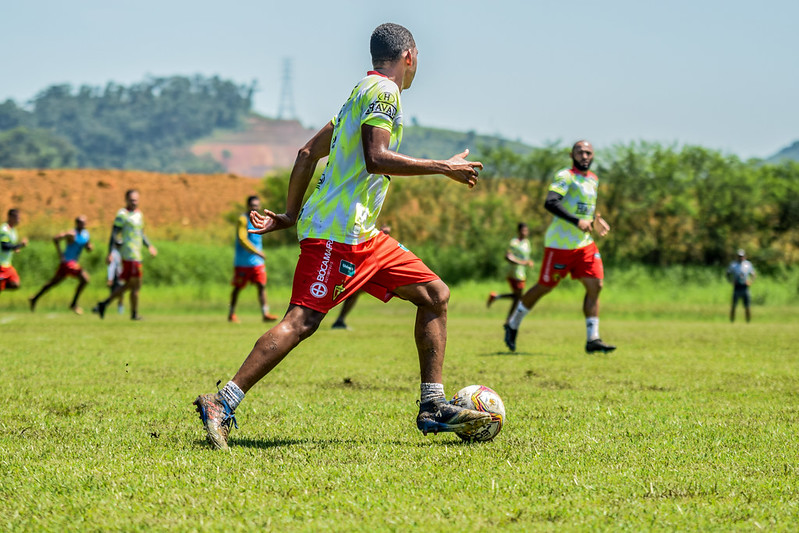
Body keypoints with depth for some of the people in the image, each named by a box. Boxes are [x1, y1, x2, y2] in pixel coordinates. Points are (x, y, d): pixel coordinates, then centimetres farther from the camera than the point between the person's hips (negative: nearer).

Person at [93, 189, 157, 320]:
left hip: (136, 255, 9)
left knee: (128, 285, 12)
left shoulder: (138, 214, 18)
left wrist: (149, 246, 18)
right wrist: (110, 254, -18)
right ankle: (134, 314, 5)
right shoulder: (122, 215, -9)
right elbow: (114, 234, -12)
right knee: (136, 285, -4)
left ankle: (104, 304, 14)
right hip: (130, 255, -9)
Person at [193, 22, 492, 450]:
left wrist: (290, 215, 25)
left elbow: (307, 153, 23)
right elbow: (376, 158, -20)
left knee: (435, 294, 8)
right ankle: (221, 405, -17)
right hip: (336, 231, -10)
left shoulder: (362, 94, 23)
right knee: (302, 320, -17)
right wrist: (443, 168, -13)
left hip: (360, 234, 10)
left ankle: (433, 407, 6)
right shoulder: (383, 91, -6)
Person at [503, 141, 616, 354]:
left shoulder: (593, 180, 15)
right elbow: (550, 203, -28)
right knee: (545, 286, 1)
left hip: (585, 243, 7)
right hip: (560, 243, -7)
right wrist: (576, 221, -35)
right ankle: (512, 325, 20)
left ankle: (592, 339, -1)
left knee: (595, 285, -3)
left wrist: (596, 221, 13)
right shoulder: (565, 177, -13)